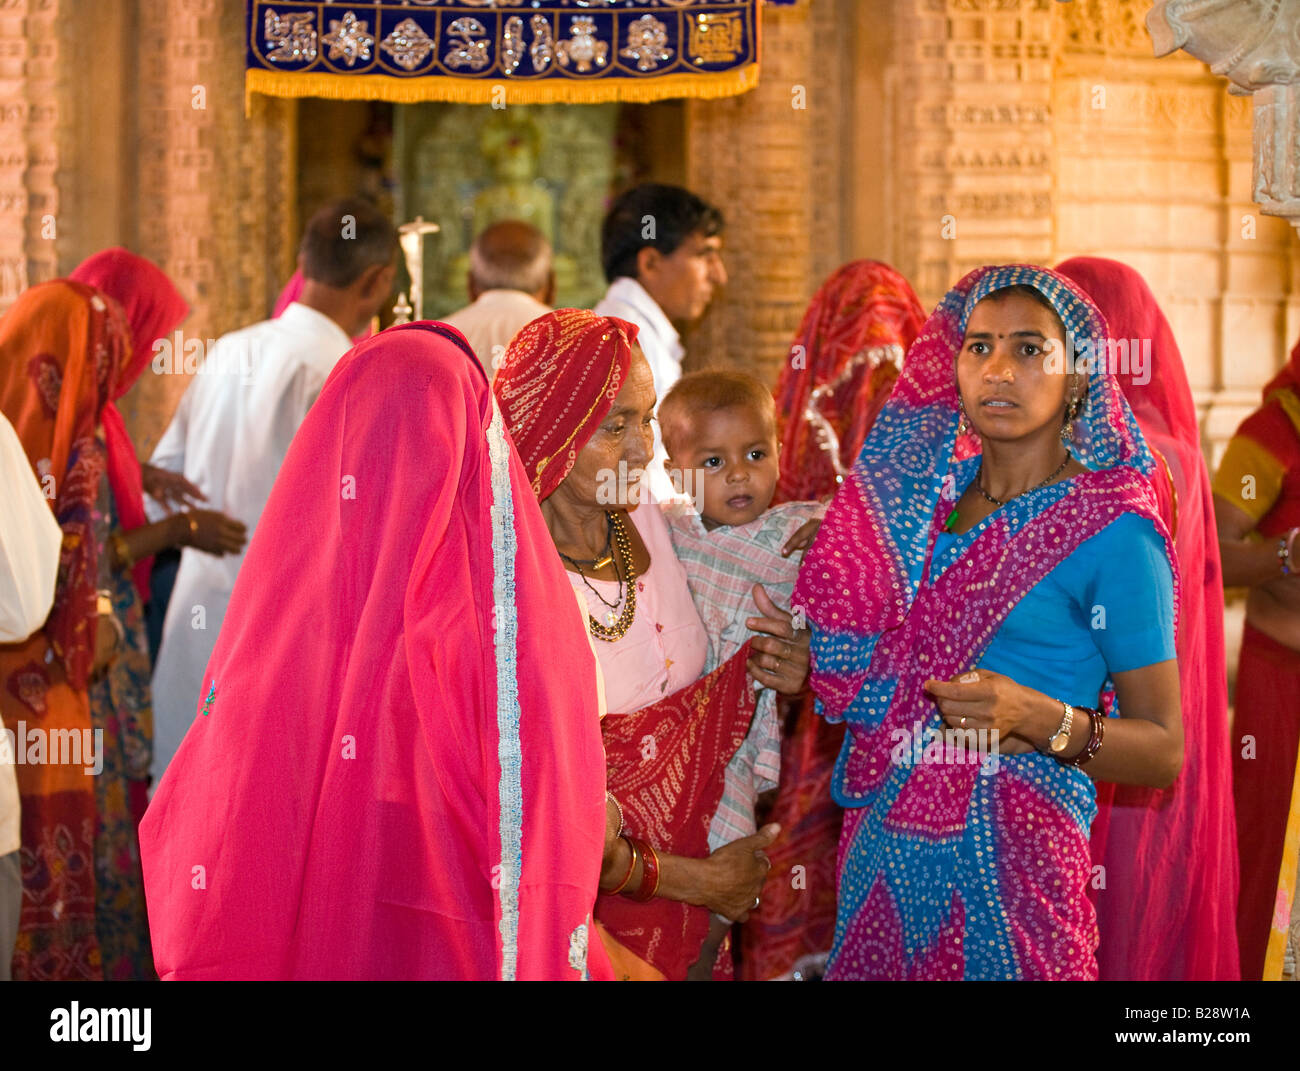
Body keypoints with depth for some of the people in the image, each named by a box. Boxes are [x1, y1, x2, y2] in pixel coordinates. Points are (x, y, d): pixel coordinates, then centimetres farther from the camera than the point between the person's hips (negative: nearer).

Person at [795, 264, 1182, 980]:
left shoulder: (1111, 531, -9)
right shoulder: (929, 493, 8)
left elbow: (1164, 750, -7)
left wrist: (1046, 723, -22)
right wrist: (805, 666, 2)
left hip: (1011, 857, -5)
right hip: (884, 846, 5)